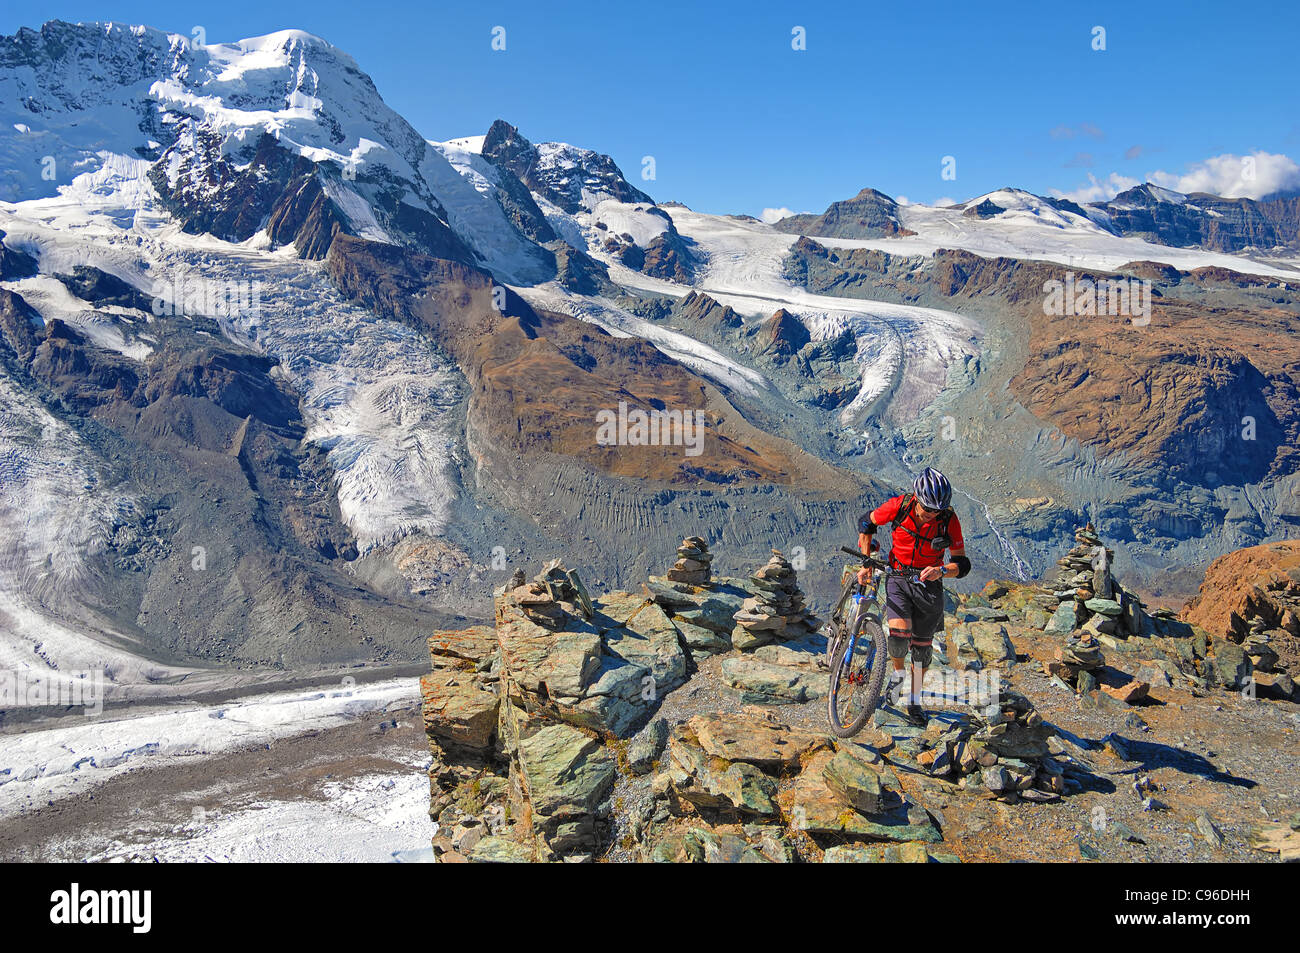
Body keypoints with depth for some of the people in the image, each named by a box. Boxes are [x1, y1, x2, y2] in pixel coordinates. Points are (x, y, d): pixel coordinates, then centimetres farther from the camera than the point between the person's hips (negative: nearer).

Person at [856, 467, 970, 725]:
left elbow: (962, 563, -15)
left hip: (929, 584, 1)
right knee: (899, 634, -22)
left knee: (922, 646, 6)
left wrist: (941, 571, -36)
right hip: (897, 577, -1)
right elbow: (866, 522, -2)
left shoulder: (949, 520, -19)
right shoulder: (900, 506, -19)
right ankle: (897, 673, 11)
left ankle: (915, 701, 25)